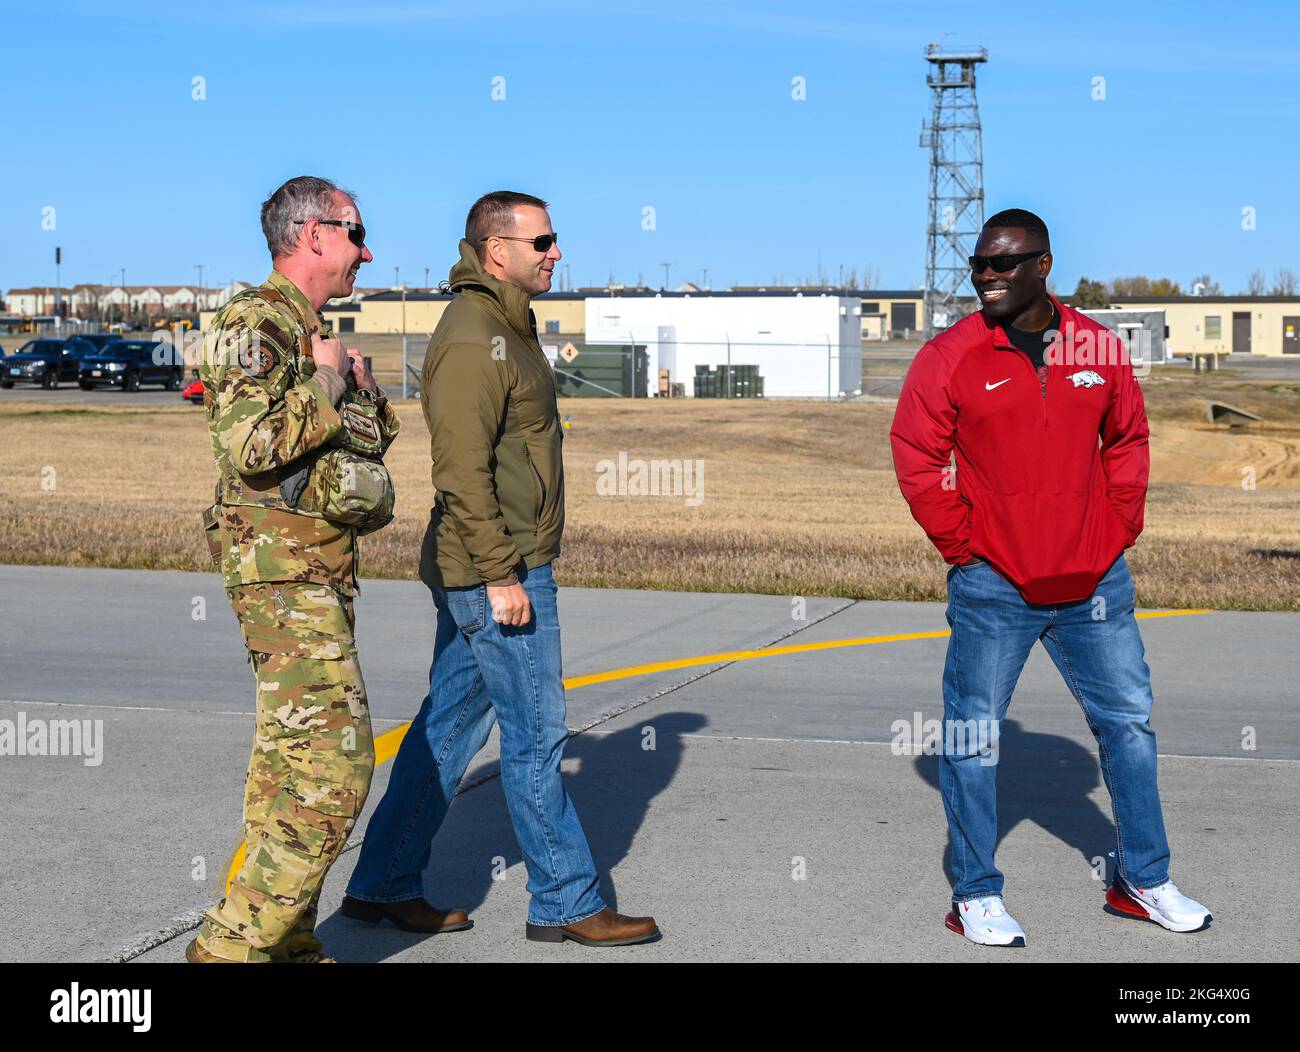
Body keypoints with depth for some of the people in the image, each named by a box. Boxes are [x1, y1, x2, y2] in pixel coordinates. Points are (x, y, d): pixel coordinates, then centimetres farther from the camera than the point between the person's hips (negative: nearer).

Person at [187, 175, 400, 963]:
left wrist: (365, 396, 6)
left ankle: (288, 943, 18)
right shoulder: (256, 324, -12)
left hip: (320, 576, 10)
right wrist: (326, 383, -15)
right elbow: (251, 444, -27)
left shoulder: (310, 333, 18)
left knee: (290, 762, 12)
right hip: (284, 576, -10)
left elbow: (366, 446, 25)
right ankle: (231, 946, -7)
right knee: (335, 769, -13)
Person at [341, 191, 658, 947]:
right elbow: (462, 470, -22)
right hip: (494, 572, -10)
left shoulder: (505, 329, 17)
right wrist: (502, 574, -22)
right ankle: (567, 903, 8)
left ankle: (384, 885, 21)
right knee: (536, 732, -2)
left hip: (479, 572, 10)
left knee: (449, 725, 13)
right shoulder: (474, 339, -16)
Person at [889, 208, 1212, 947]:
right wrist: (962, 543, -8)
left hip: (1095, 581, 3)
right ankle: (976, 895, 14)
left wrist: (1122, 527, 5)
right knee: (974, 738, 1)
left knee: (1130, 724, 11)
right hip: (992, 587, -3)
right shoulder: (950, 356, -7)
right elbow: (916, 457, -7)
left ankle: (1144, 880, 27)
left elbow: (1128, 441, 13)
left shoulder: (1100, 349, 2)